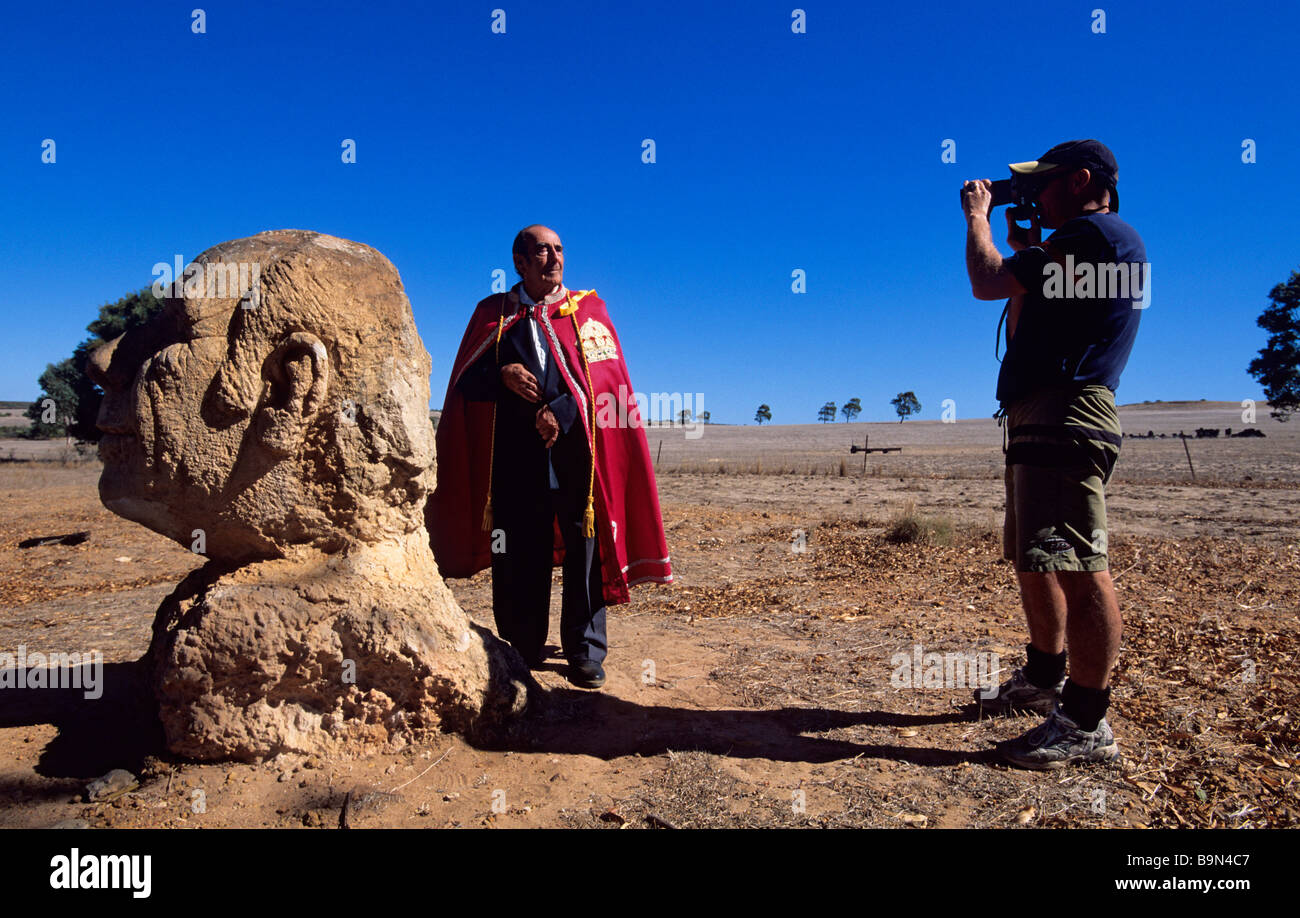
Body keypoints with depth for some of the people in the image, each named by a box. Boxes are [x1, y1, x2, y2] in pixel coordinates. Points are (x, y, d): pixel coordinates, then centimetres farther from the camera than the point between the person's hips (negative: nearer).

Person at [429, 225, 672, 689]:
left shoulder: (588, 310, 12)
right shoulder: (493, 314, 14)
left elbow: (607, 376, 1)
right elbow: (465, 381, 12)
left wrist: (562, 411, -13)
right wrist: (502, 376, -9)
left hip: (576, 450, -1)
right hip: (516, 456, 1)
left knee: (584, 550, -1)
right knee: (519, 555, 5)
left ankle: (585, 652, 12)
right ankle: (523, 650, 21)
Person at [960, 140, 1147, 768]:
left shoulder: (1094, 233, -7)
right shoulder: (1092, 246, 25)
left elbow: (987, 283, -12)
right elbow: (1023, 326, 28)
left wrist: (977, 214, 6)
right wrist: (1026, 249, 25)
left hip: (1063, 416, -12)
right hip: (1039, 421, 12)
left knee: (1078, 564, -11)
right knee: (1033, 559, 18)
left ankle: (1087, 724, -6)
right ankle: (1044, 681, 32)